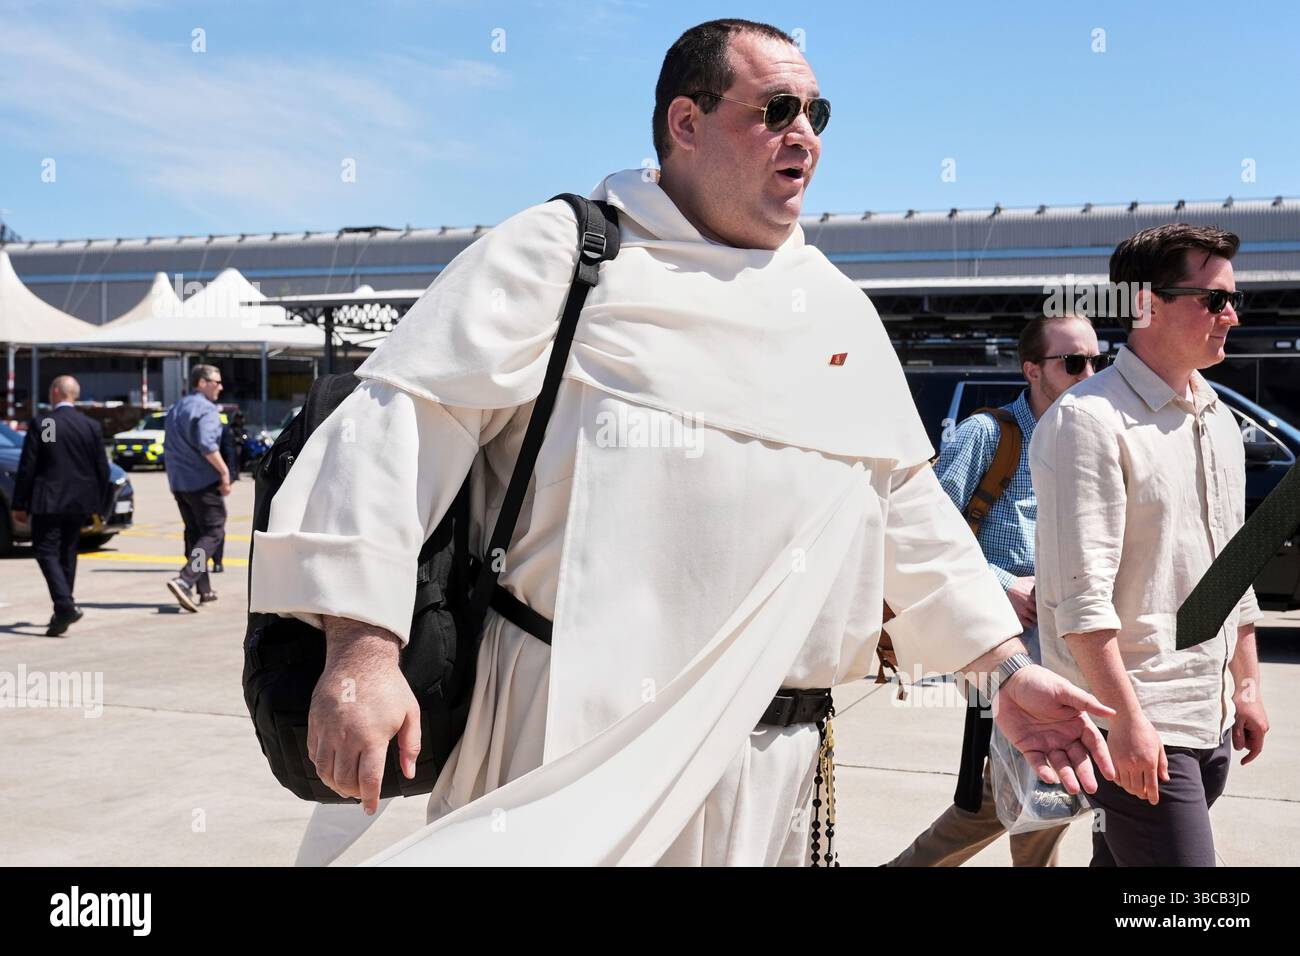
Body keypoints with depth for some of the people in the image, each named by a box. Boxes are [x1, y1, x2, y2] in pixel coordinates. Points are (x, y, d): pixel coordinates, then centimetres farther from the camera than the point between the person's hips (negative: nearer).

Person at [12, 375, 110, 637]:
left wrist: (19, 504, -1)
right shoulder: (92, 426, 2)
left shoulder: (40, 424, -9)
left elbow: (27, 467, -8)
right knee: (67, 554, 15)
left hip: (47, 502, -4)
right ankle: (62, 611, 20)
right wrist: (98, 505, 14)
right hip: (79, 502, 4)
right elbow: (102, 470, 5)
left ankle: (66, 605, -18)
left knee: (46, 552, 0)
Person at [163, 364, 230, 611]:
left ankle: (203, 590, 18)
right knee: (213, 532, -5)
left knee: (194, 533, 15)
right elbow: (207, 445, -25)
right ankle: (184, 580, -21)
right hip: (202, 481, -9)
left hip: (179, 482, 9)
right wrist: (224, 471, -20)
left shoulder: (175, 409, 17)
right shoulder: (205, 408, -12)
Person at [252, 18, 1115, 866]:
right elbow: (405, 420, -10)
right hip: (573, 737, -5)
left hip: (769, 761, 6)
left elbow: (909, 508, 20)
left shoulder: (842, 310, 15)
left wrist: (1007, 668, 14)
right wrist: (363, 646, -19)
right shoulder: (567, 252, -3)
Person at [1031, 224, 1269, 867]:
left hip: (1211, 720, 8)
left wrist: (1246, 682, 19)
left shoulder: (1219, 421, 14)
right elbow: (1082, 594, -19)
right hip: (1136, 726, -8)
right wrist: (1128, 718, -20)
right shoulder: (1088, 420, -14)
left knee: (1122, 860, 16)